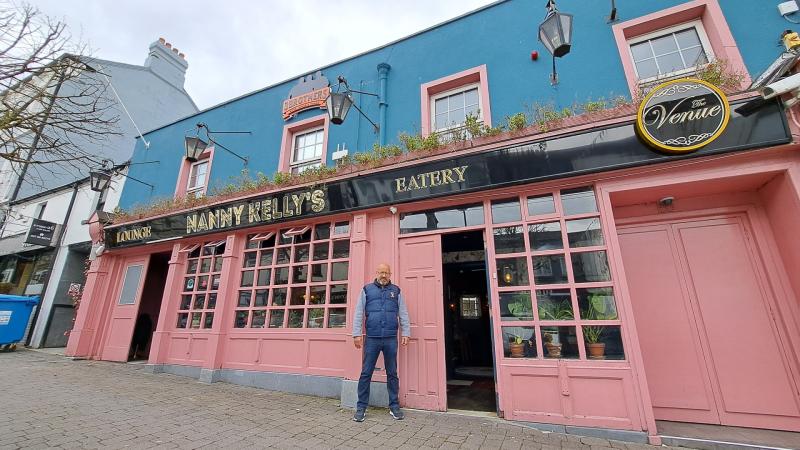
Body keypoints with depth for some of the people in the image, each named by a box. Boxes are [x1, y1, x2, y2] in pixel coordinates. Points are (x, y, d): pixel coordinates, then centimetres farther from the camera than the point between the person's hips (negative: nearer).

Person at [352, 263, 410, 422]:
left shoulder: (396, 291, 10)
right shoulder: (367, 289, 6)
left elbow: (403, 314, 9)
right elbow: (358, 313, 2)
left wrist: (405, 333, 2)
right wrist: (357, 334, -4)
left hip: (391, 339, 1)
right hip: (371, 339, -1)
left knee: (392, 374, 11)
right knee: (366, 374, 4)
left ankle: (394, 406, 25)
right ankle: (361, 408, 18)